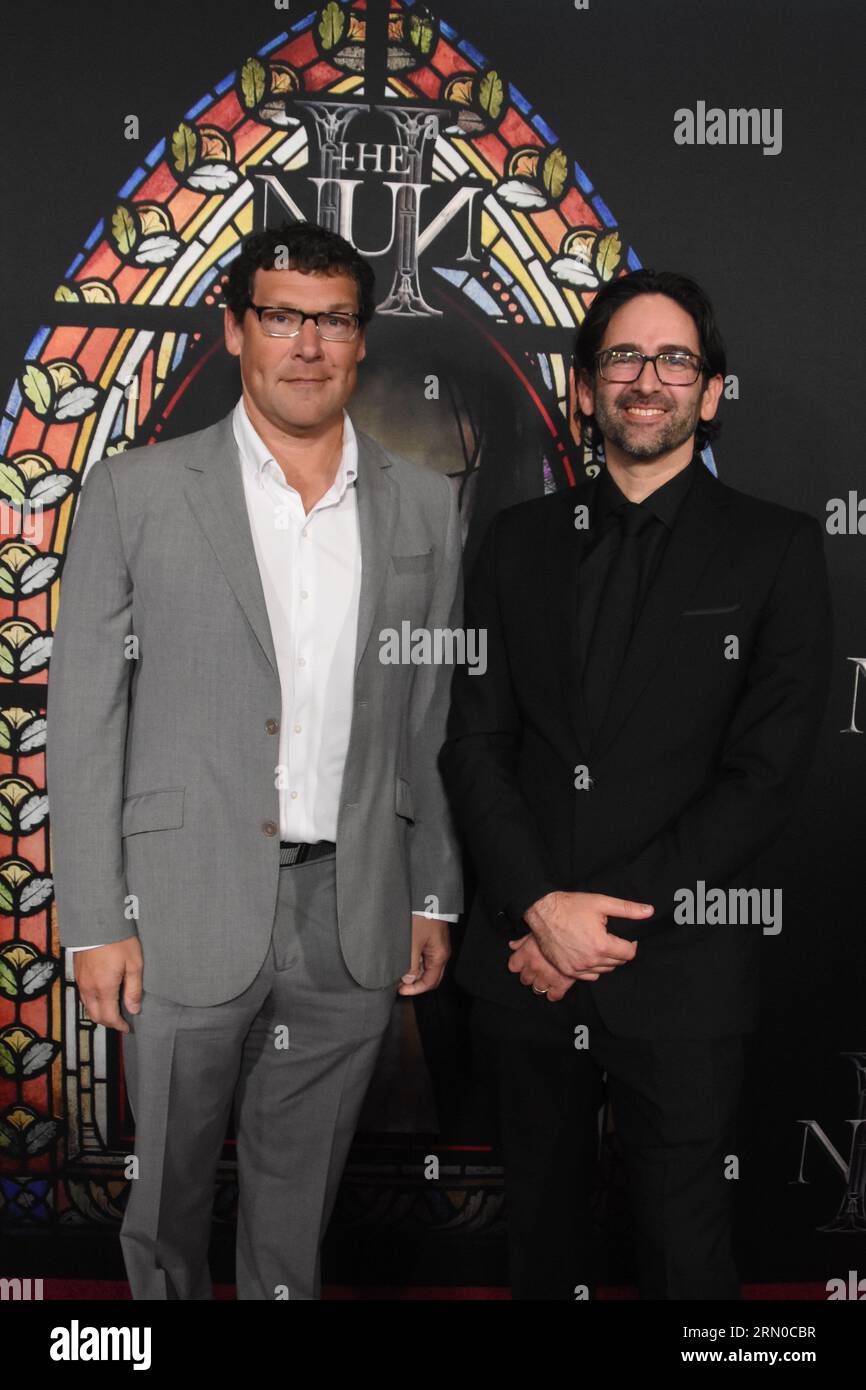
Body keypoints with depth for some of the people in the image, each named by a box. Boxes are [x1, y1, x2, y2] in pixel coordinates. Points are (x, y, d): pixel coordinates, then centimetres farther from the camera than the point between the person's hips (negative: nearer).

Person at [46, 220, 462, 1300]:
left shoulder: (423, 507, 6)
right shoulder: (136, 492, -3)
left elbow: (432, 717, 10)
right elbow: (83, 716, -3)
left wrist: (434, 897, 9)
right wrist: (96, 922, -7)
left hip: (356, 919, 2)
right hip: (188, 914, -2)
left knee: (299, 1190, 17)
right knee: (171, 1184, 14)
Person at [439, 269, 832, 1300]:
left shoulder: (776, 549, -1)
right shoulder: (519, 543, 8)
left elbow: (766, 775, -7)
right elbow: (472, 743, 2)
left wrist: (615, 917, -13)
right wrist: (542, 905, -12)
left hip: (678, 972, -2)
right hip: (525, 961, 3)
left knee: (684, 1252, 9)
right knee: (540, 1227, 18)